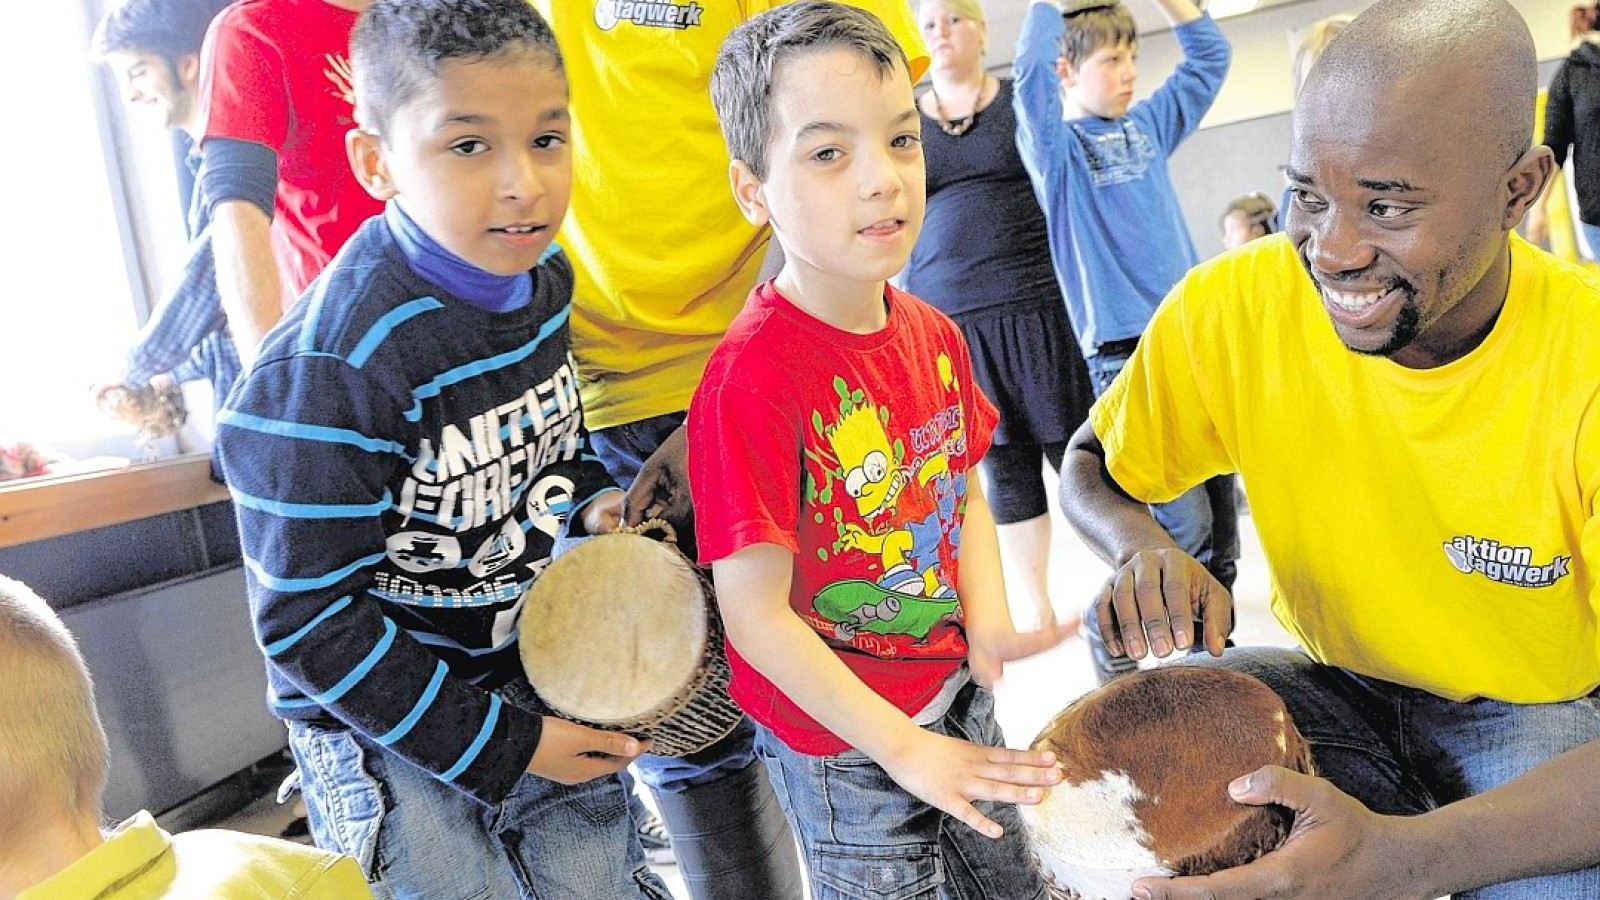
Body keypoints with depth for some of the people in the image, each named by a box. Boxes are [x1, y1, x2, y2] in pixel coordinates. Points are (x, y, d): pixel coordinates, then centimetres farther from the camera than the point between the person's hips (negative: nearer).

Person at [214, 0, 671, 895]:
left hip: (548, 681, 6)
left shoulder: (540, 277, -6)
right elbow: (309, 619, -22)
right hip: (391, 737, -6)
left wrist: (590, 499, -6)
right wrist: (495, 744, -19)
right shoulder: (330, 369, -28)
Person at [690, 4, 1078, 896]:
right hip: (840, 741, -7)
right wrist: (903, 748, -22)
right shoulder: (754, 377, -25)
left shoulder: (934, 334, -3)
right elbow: (756, 615, -24)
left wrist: (988, 624, -8)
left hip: (955, 692, 7)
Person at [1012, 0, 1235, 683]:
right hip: (1125, 352, -6)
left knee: (1222, 516, 10)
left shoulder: (1148, 126, 15)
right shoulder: (1055, 146, -2)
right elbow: (1032, 62, -20)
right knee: (1184, 527, -9)